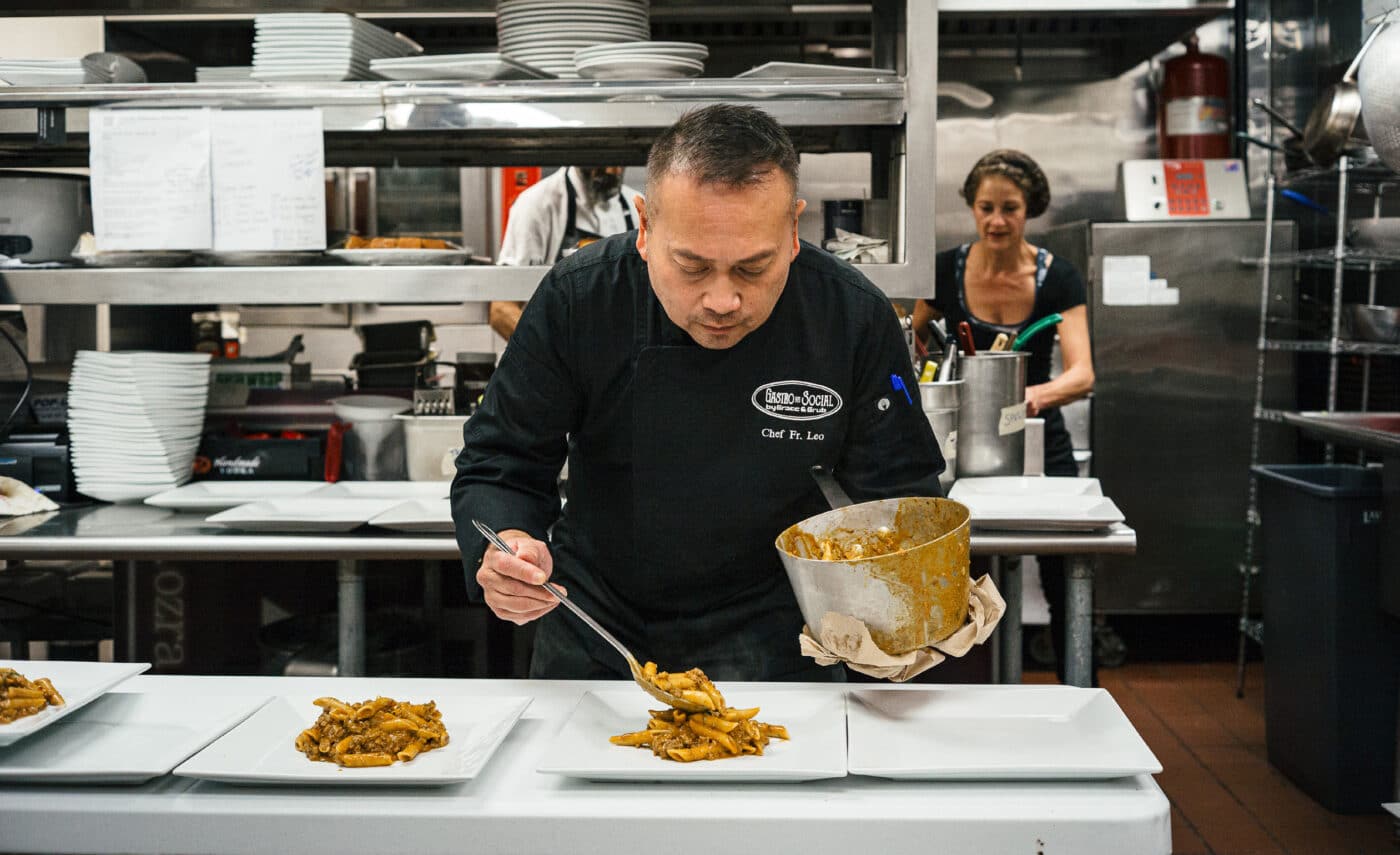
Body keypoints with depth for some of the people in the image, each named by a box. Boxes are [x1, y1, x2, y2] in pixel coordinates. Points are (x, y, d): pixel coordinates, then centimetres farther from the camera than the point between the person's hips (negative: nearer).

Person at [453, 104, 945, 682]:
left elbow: (902, 496, -3)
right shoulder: (576, 300, -13)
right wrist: (503, 551, -28)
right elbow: (496, 470, -6)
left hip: (766, 635, 0)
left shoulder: (854, 320, -14)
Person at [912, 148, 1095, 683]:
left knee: (1067, 591, -3)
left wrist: (1038, 394, -42)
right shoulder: (946, 270, -5)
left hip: (1040, 445, -1)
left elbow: (1082, 374, -20)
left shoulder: (1058, 279, -9)